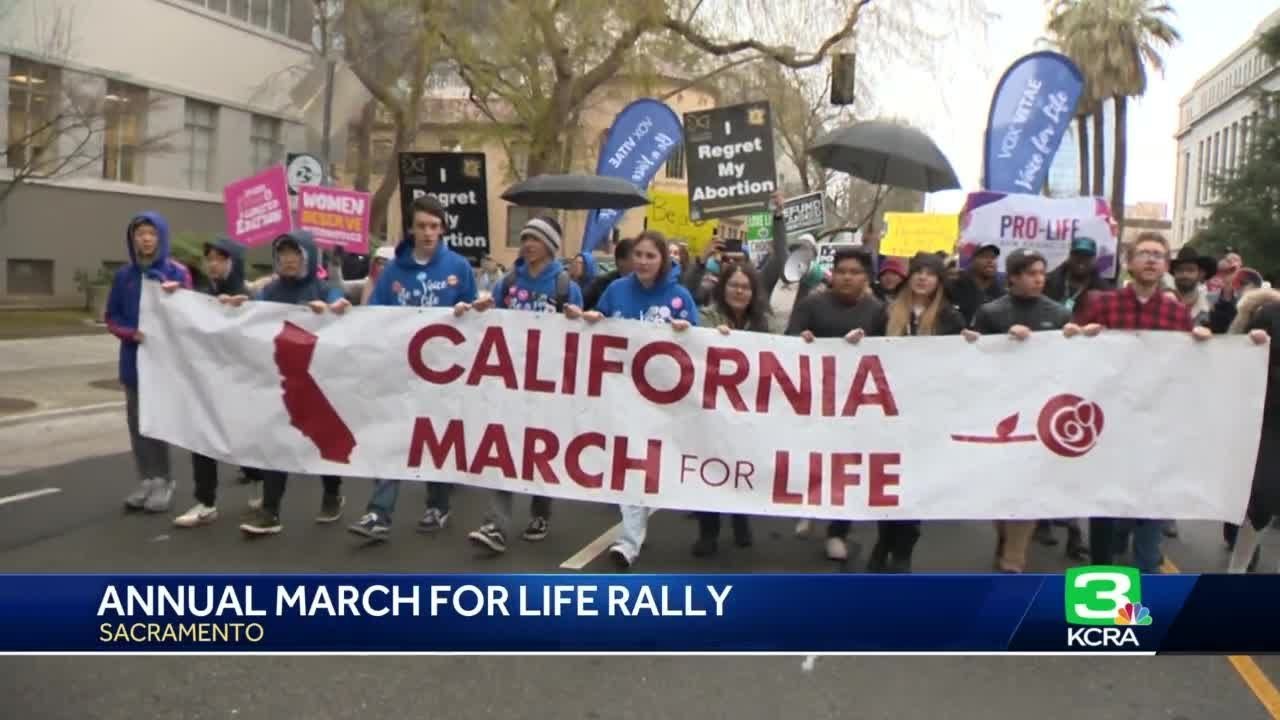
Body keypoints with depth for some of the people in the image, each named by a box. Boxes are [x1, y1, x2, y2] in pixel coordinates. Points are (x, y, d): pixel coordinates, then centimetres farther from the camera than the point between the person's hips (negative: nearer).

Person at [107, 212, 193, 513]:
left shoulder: (178, 273, -5)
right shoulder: (123, 275, 5)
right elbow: (112, 318, 8)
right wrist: (132, 333, -10)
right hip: (133, 359, 4)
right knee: (137, 422, 9)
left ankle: (163, 481, 11)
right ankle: (146, 479, 19)